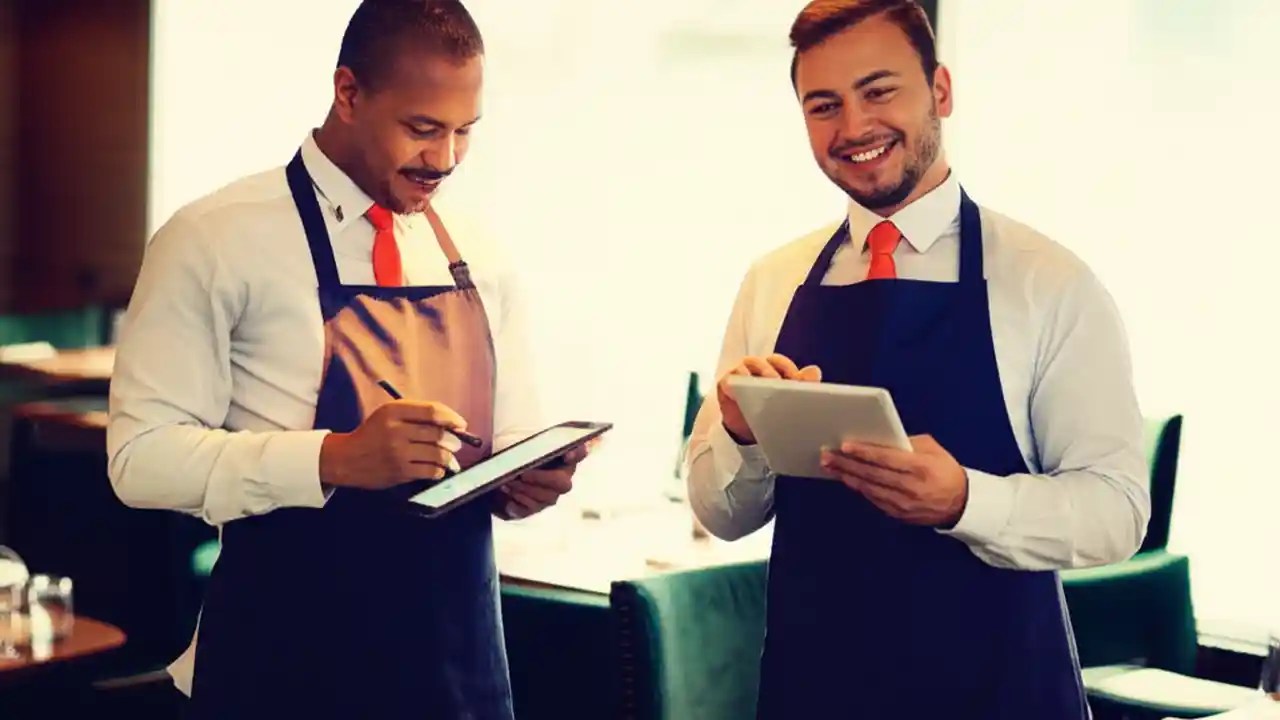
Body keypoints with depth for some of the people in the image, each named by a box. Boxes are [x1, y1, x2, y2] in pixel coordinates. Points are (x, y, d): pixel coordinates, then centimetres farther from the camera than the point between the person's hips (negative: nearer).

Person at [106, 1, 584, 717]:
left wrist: (529, 481, -10)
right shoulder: (216, 240, -8)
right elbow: (143, 454, -13)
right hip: (285, 657, -4)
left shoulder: (482, 259, 7)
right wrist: (334, 457, -26)